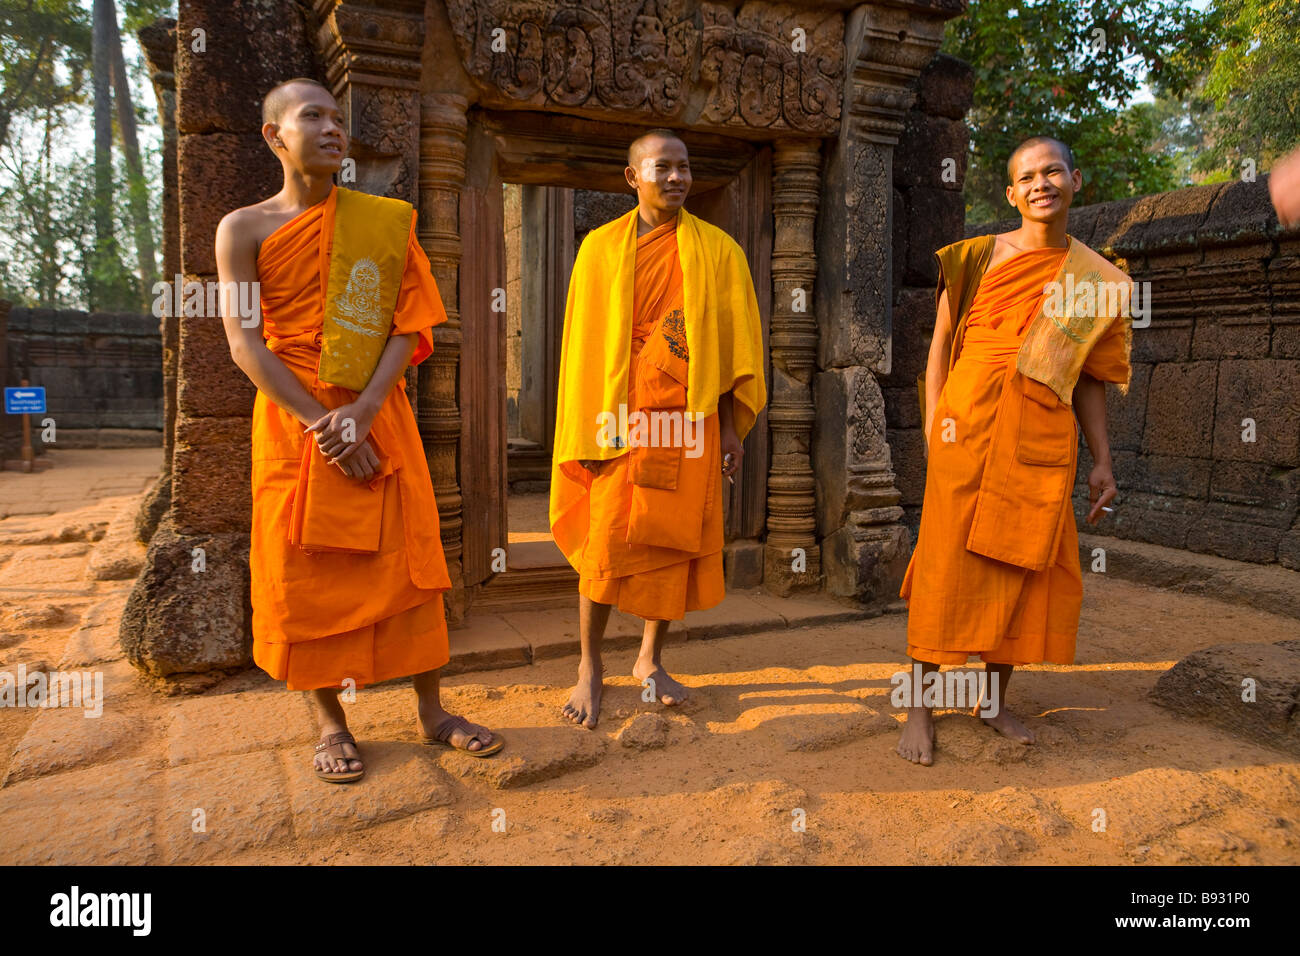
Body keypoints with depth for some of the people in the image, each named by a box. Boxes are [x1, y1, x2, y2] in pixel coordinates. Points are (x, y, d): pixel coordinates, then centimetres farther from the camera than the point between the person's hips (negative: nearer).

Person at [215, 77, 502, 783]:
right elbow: (245, 342, -5)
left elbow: (410, 324, -1)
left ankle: (430, 711, 15)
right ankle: (330, 724, 16)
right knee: (306, 571, 2)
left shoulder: (387, 221, 7)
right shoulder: (244, 228, 3)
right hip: (295, 421, -1)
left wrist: (361, 412, -14)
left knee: (405, 561, 2)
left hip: (379, 417, 1)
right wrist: (321, 423, -16)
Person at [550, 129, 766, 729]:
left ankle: (650, 660, 23)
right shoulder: (602, 247, 6)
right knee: (606, 539, -2)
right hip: (621, 417, -1)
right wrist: (586, 428, -2)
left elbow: (736, 343, 6)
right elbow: (583, 343, 4)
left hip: (689, 418, 2)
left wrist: (732, 427, 1)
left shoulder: (716, 250, 7)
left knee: (674, 541, 6)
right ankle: (590, 666, 15)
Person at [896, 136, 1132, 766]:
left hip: (1043, 439, 3)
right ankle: (920, 708, 6)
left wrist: (1102, 462, 8)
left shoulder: (1099, 279, 12)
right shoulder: (977, 257, 5)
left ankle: (994, 700, 22)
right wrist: (933, 427, -7)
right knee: (948, 563, -4)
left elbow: (1089, 378, 13)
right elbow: (940, 344, 3)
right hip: (968, 426, -2)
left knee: (1023, 565, 5)